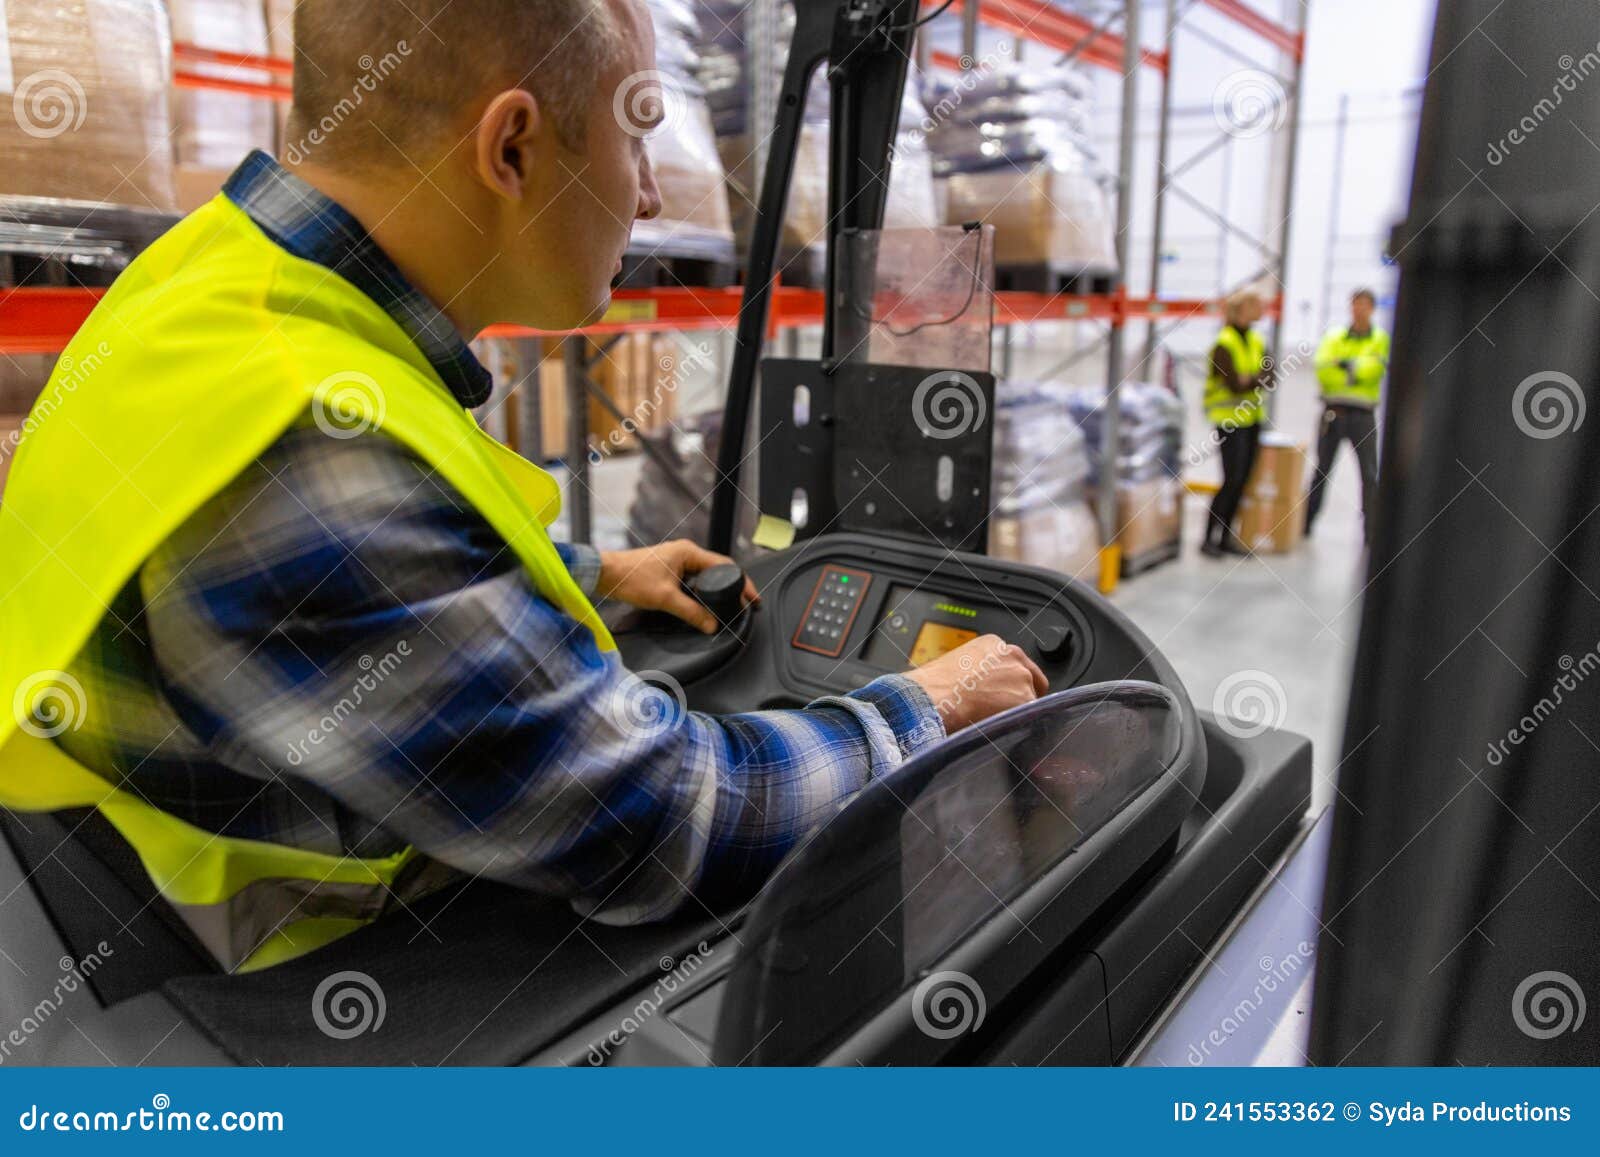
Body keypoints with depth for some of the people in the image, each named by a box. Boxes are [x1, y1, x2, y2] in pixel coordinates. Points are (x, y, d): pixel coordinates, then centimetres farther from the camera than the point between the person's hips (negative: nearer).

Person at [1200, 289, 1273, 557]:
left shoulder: (1256, 341, 12)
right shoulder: (1224, 344, -11)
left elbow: (1270, 377, 1)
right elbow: (1234, 385, -20)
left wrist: (1249, 379, -16)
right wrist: (1258, 378, -9)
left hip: (1251, 419, 7)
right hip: (1230, 421, -7)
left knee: (1241, 481, 6)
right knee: (1232, 480, -10)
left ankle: (1225, 537, 14)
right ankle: (1208, 538, -2)